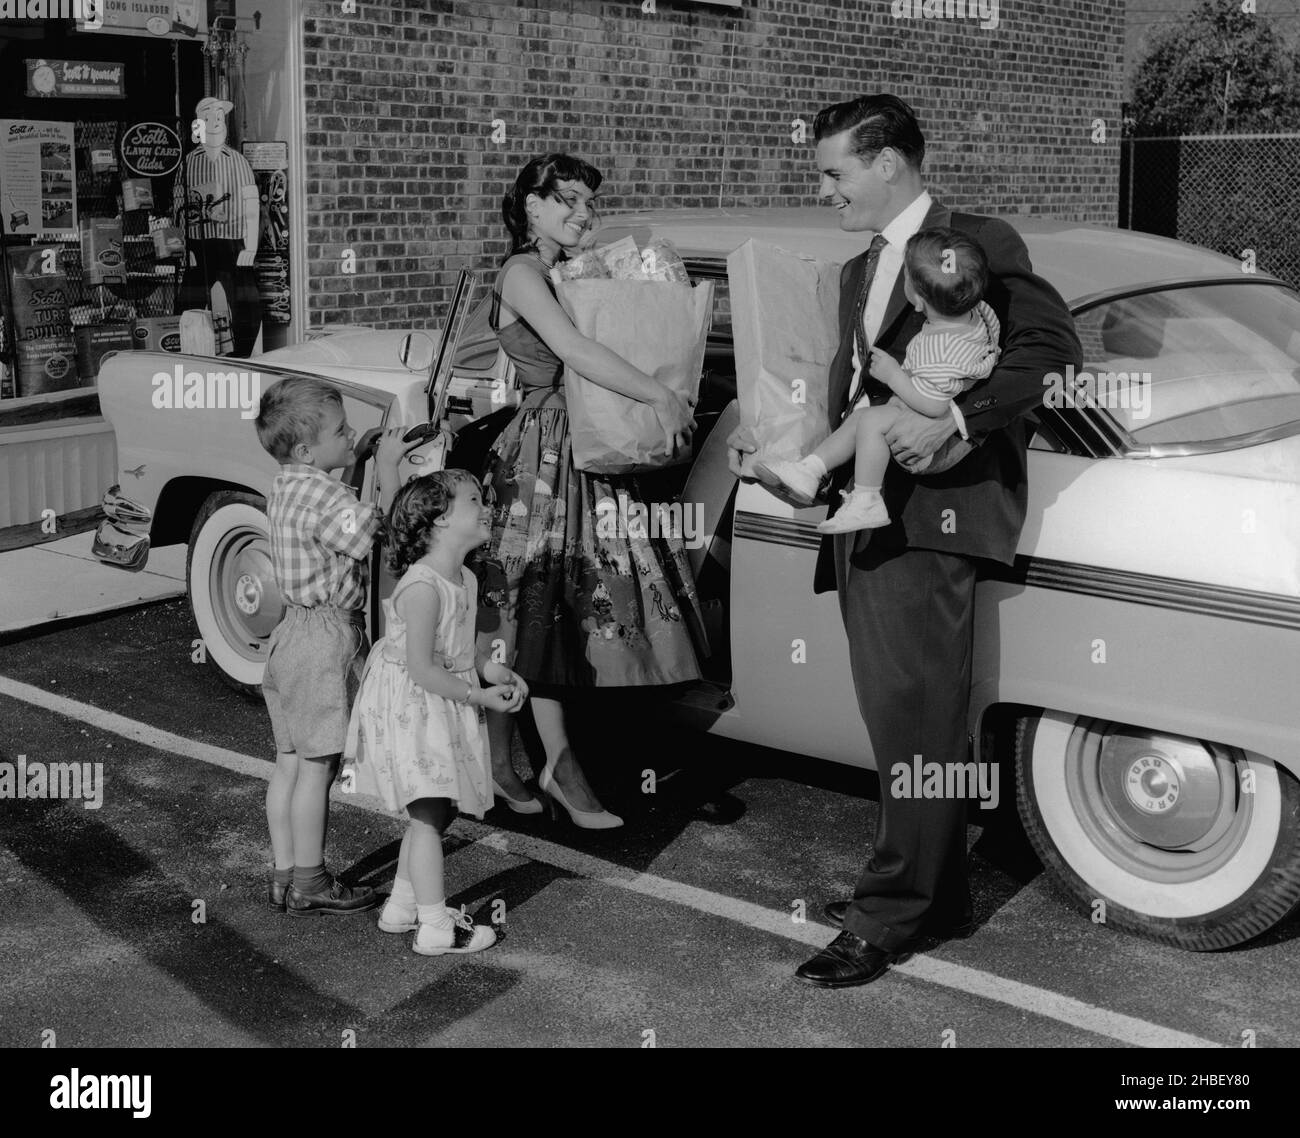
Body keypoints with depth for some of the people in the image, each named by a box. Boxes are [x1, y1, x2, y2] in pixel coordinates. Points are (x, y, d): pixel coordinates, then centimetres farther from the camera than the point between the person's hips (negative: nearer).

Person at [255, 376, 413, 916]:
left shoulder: (286, 486, 10)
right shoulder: (324, 495, -20)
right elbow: (382, 536, -22)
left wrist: (357, 456, 13)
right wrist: (387, 468, -14)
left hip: (292, 628, 10)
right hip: (327, 634, -10)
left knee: (289, 761, 13)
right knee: (317, 766, -1)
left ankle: (285, 875, 20)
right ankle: (308, 884, 7)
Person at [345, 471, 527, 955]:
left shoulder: (465, 580, 7)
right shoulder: (422, 585, -24)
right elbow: (421, 669, -25)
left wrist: (489, 668, 1)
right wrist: (479, 696, -20)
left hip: (442, 712, 10)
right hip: (410, 710, -9)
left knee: (432, 815, 17)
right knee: (429, 815, -4)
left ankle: (402, 905, 31)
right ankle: (435, 928, 3)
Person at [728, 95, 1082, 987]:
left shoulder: (979, 243, -2)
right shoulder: (858, 273, 23)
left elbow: (1054, 346, -12)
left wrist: (950, 418, -21)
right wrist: (774, 437, 10)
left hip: (931, 514, -8)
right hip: (864, 518, 8)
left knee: (915, 722, -6)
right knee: (896, 720, 11)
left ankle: (890, 917, 1)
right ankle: (935, 897, 22)